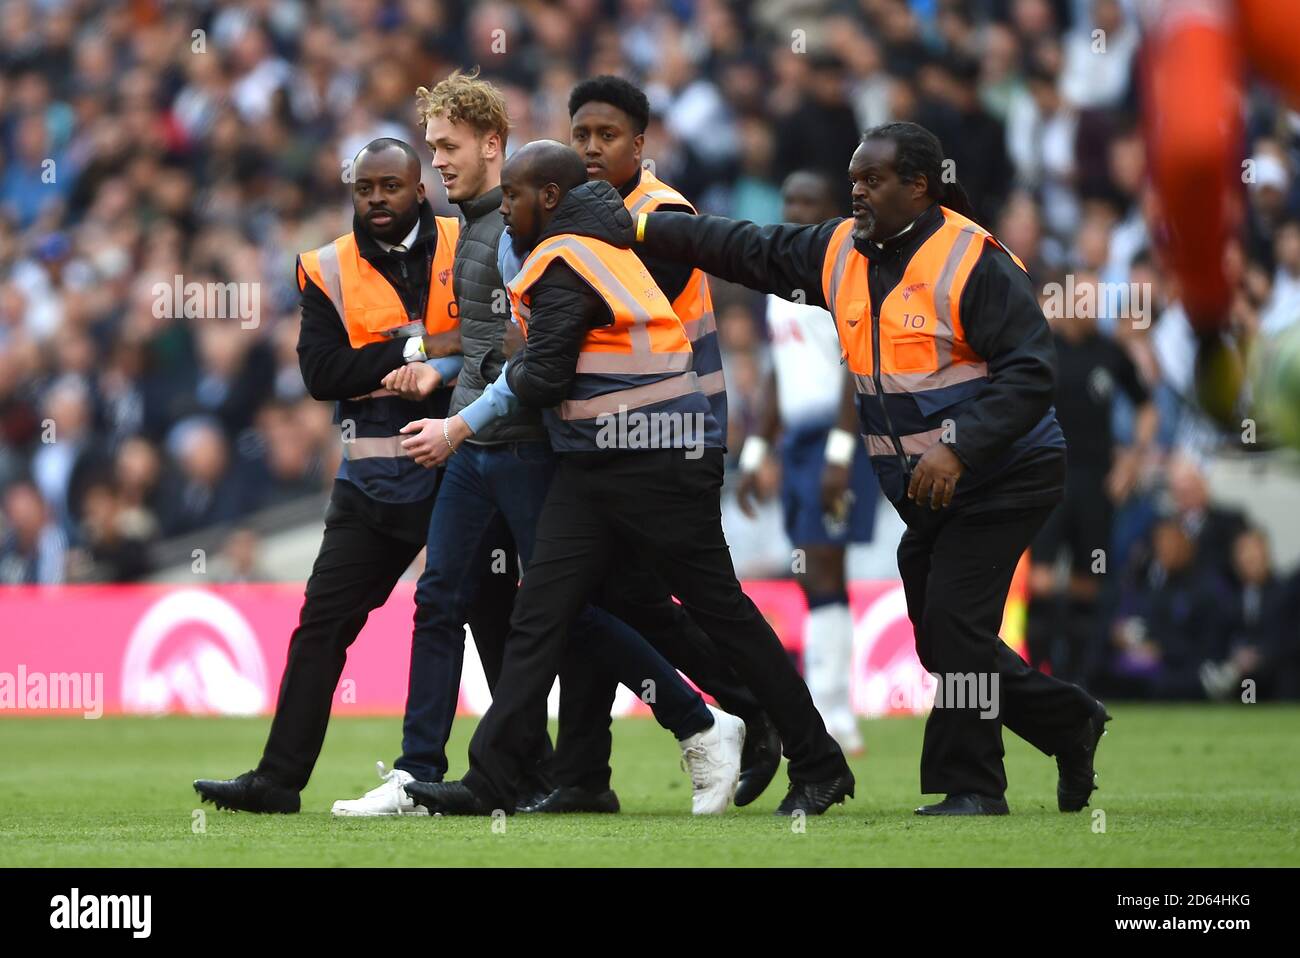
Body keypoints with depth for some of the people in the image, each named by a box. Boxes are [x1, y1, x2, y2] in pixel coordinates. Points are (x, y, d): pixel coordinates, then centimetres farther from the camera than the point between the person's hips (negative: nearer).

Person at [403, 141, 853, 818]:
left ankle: (819, 766, 7)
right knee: (538, 615, 2)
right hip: (593, 469, 10)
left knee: (723, 613, -2)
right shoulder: (595, 245, 18)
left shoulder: (562, 261, -13)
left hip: (658, 468, -10)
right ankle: (489, 781, -1)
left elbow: (542, 380, -17)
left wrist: (514, 374, 6)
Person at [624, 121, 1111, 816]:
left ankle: (970, 786, -2)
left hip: (999, 475, -8)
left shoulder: (974, 261, -18)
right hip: (926, 492, 8)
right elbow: (747, 251, 11)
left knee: (953, 627, -14)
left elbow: (1028, 373, -22)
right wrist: (642, 230, 5)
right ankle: (1071, 725, 29)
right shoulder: (841, 251, 5)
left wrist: (957, 447, -31)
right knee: (943, 643, 12)